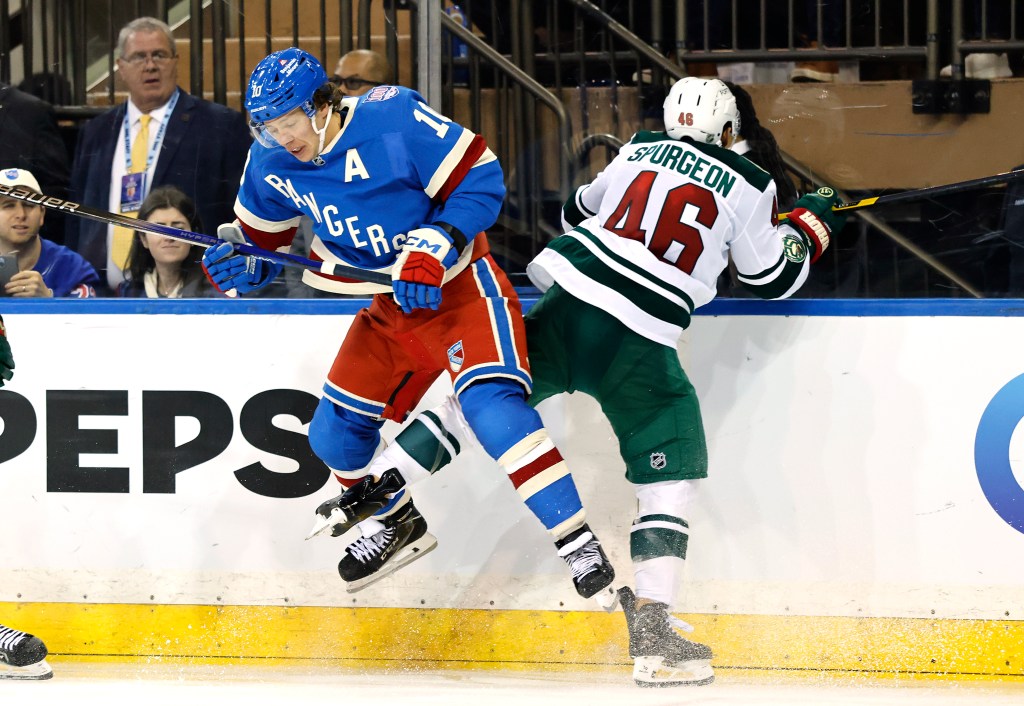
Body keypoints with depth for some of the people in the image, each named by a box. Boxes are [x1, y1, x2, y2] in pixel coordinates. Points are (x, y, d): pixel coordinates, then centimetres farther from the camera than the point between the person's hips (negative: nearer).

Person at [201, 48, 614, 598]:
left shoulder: (393, 119, -23)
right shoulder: (272, 163, -4)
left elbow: (479, 180, -20)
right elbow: (260, 236, 10)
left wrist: (433, 249, -28)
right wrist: (235, 263, -13)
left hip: (458, 288, -8)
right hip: (388, 311, 8)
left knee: (490, 406, -28)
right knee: (334, 434, 8)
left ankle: (578, 544, -25)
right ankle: (398, 525, 36)